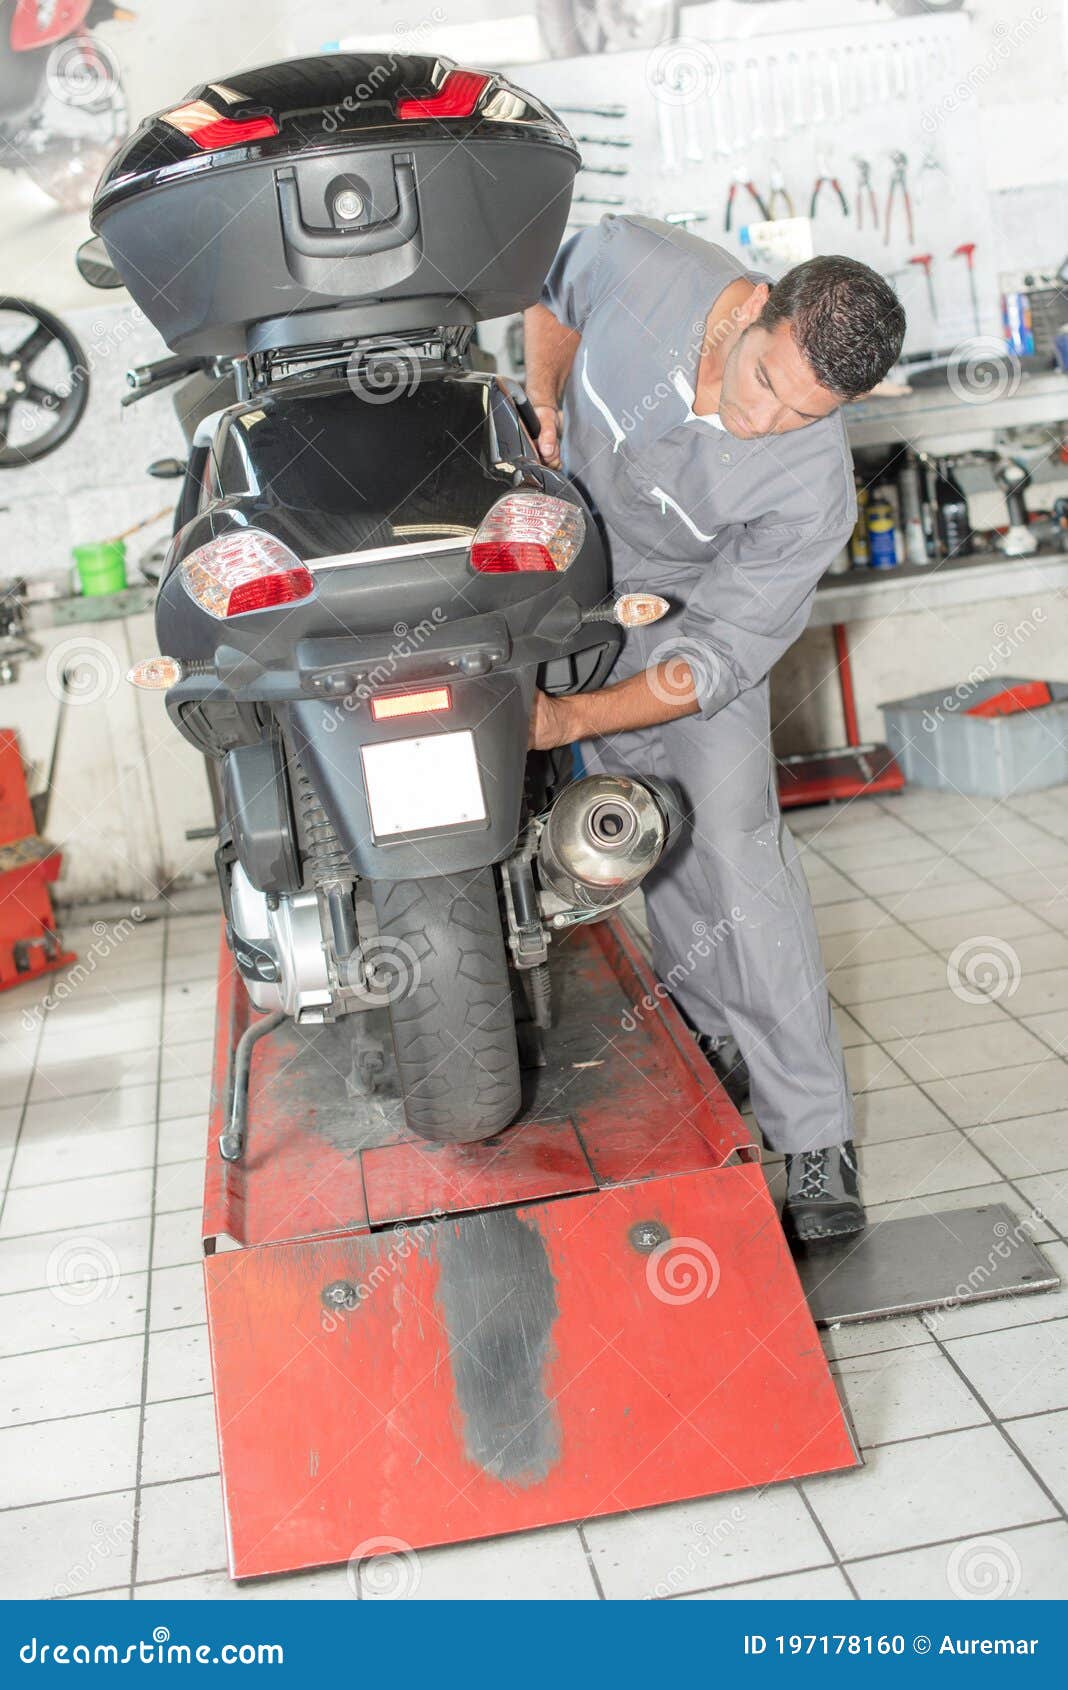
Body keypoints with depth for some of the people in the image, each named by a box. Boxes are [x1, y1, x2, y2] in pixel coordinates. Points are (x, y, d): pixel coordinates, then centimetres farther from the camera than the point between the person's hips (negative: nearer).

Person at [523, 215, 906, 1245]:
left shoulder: (813, 489, -31)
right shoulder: (633, 263, -25)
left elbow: (717, 658, -28)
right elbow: (553, 298, 1)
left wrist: (569, 719, -38)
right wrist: (547, 407, -11)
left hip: (686, 609, -3)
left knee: (732, 842, -14)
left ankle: (816, 1140, -10)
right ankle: (714, 1039, 23)